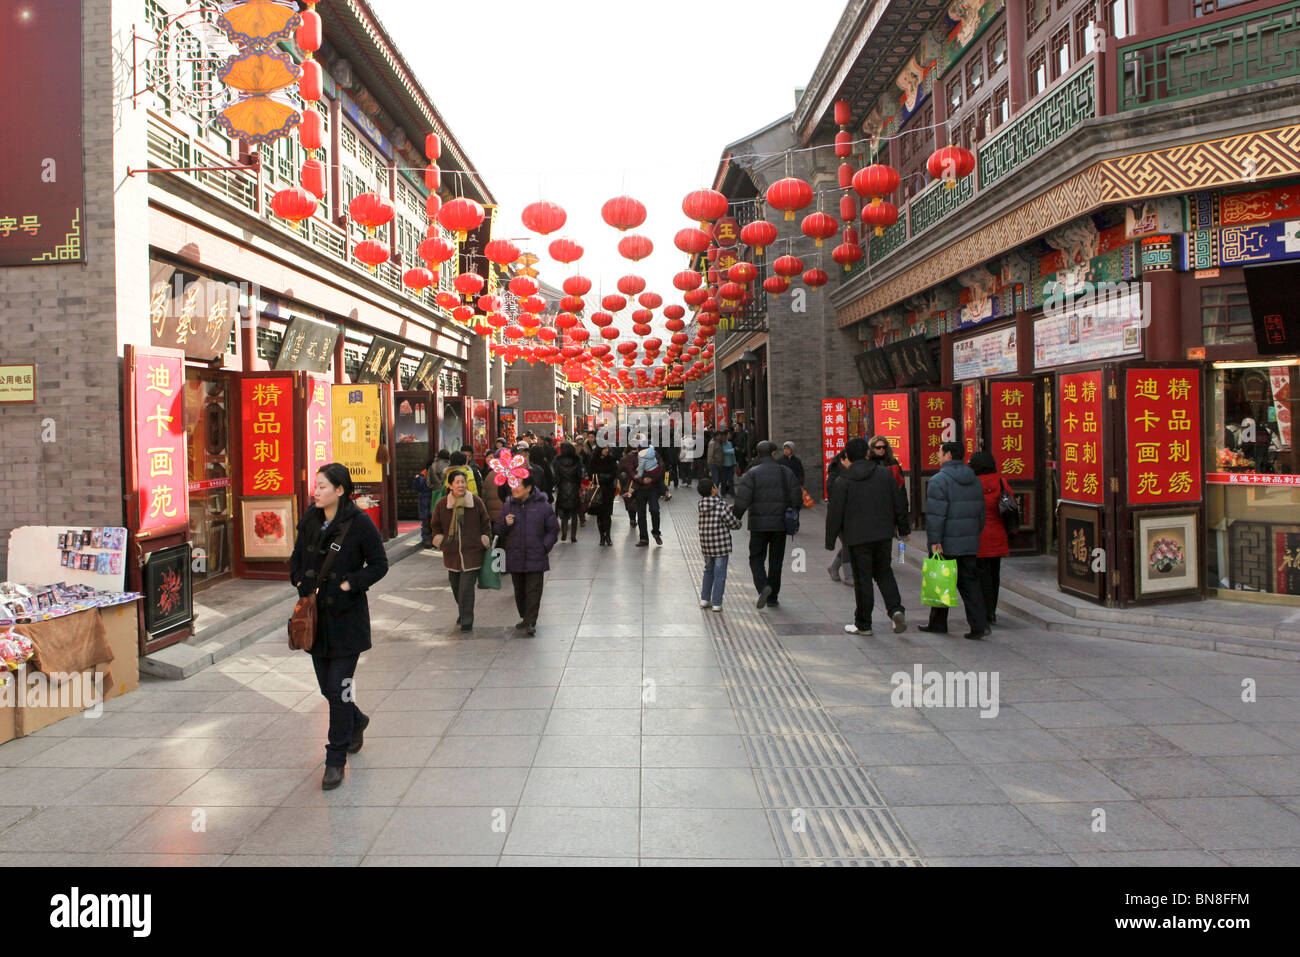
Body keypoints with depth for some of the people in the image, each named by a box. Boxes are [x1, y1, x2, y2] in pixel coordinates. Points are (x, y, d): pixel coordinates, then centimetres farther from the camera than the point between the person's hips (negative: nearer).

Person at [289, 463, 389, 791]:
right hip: (315, 614, 6)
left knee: (339, 687, -5)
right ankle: (356, 721, 45)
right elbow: (297, 557, 18)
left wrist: (348, 584, -16)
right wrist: (300, 582, 1)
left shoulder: (359, 522, -11)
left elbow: (379, 564, -7)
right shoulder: (310, 520, 5)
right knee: (326, 685, 15)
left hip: (347, 615, -6)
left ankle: (336, 760, 6)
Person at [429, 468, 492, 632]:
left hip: (472, 552, -3)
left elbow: (486, 523, 7)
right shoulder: (441, 504, 1)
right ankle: (463, 613, 39)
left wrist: (485, 541, 4)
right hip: (451, 553, 3)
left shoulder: (476, 502, -4)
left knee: (467, 587, -11)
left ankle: (467, 621, -3)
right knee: (456, 587, 16)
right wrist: (439, 540, 7)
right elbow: (436, 525, 17)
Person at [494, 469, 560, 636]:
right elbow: (499, 531, 10)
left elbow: (553, 529, 3)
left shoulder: (543, 506, -5)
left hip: (535, 558, -4)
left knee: (533, 591, -5)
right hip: (515, 558, 4)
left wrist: (545, 547, -6)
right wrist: (506, 524, -12)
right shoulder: (509, 505, 4)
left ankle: (531, 622, -2)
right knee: (519, 590, 14)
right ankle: (524, 618, 30)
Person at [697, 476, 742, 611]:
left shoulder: (701, 504, 1)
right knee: (719, 574, 4)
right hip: (721, 544, -5)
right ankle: (716, 604, 7)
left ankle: (704, 599, 23)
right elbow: (734, 524, -10)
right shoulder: (722, 505, -15)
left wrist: (727, 509, 7)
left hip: (706, 544, 5)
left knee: (708, 571, 22)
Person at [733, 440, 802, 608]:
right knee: (776, 560, 12)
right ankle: (772, 597, 16)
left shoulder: (752, 473, -5)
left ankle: (763, 586, -15)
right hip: (780, 524, 2)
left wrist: (735, 519, -1)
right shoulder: (786, 473, 2)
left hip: (758, 524, -2)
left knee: (756, 557, 9)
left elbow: (742, 500, -13)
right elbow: (797, 499, 1)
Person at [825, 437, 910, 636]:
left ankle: (863, 624, 10)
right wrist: (903, 529, 18)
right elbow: (898, 504, 8)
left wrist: (830, 541, 0)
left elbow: (835, 513, -7)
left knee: (862, 579, 2)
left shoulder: (843, 481, -8)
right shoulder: (884, 474, 3)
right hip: (883, 533, 4)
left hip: (857, 537, -3)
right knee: (884, 572, 18)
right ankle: (895, 609, -1)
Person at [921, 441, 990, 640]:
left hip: (946, 544, -6)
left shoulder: (939, 480, -13)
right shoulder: (974, 481, 12)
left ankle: (938, 623, 17)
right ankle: (980, 625, -1)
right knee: (969, 582, 8)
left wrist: (934, 540, -18)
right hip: (969, 543, 6)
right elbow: (981, 513, 16)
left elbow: (935, 514, -19)